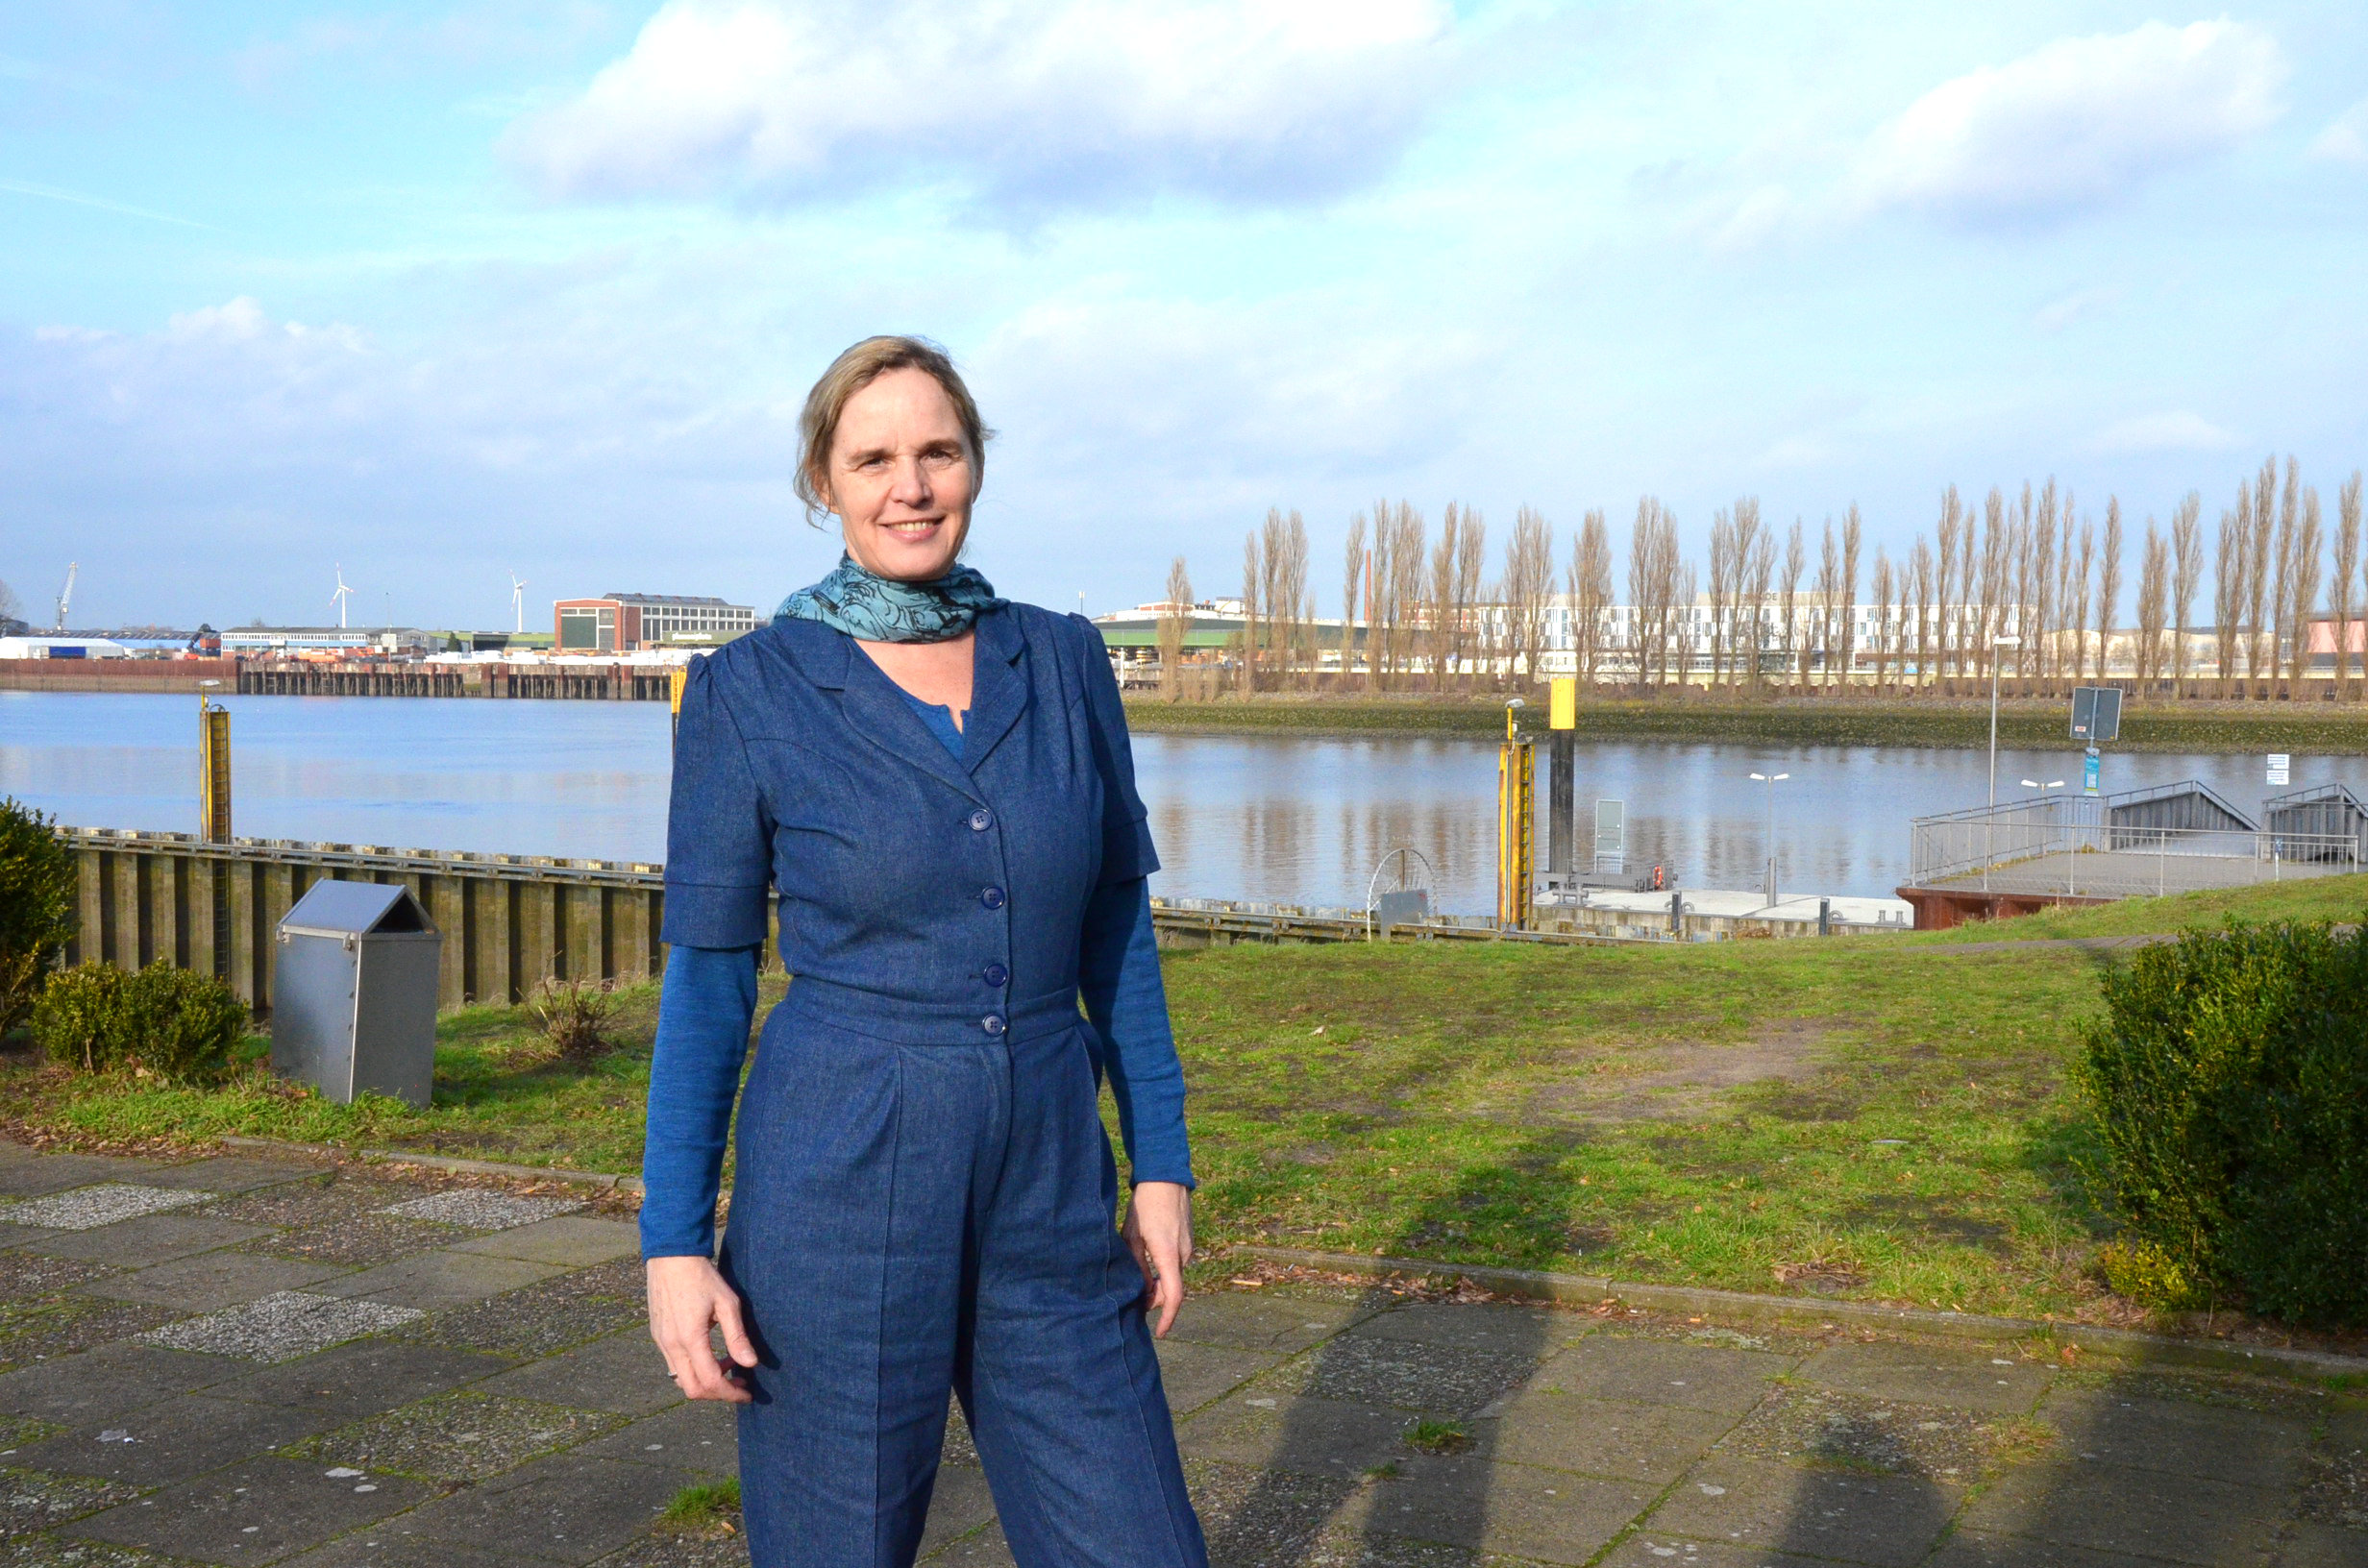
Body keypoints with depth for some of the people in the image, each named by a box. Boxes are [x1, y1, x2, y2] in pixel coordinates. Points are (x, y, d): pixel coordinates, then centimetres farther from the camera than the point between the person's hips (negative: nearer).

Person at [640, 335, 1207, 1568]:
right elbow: (707, 973, -2)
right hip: (837, 1194, -3)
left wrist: (1161, 1163, 7)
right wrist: (673, 1240, -5)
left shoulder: (1063, 662, 4)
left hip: (1047, 1197, 3)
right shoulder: (749, 692, -5)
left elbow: (1115, 925, 10)